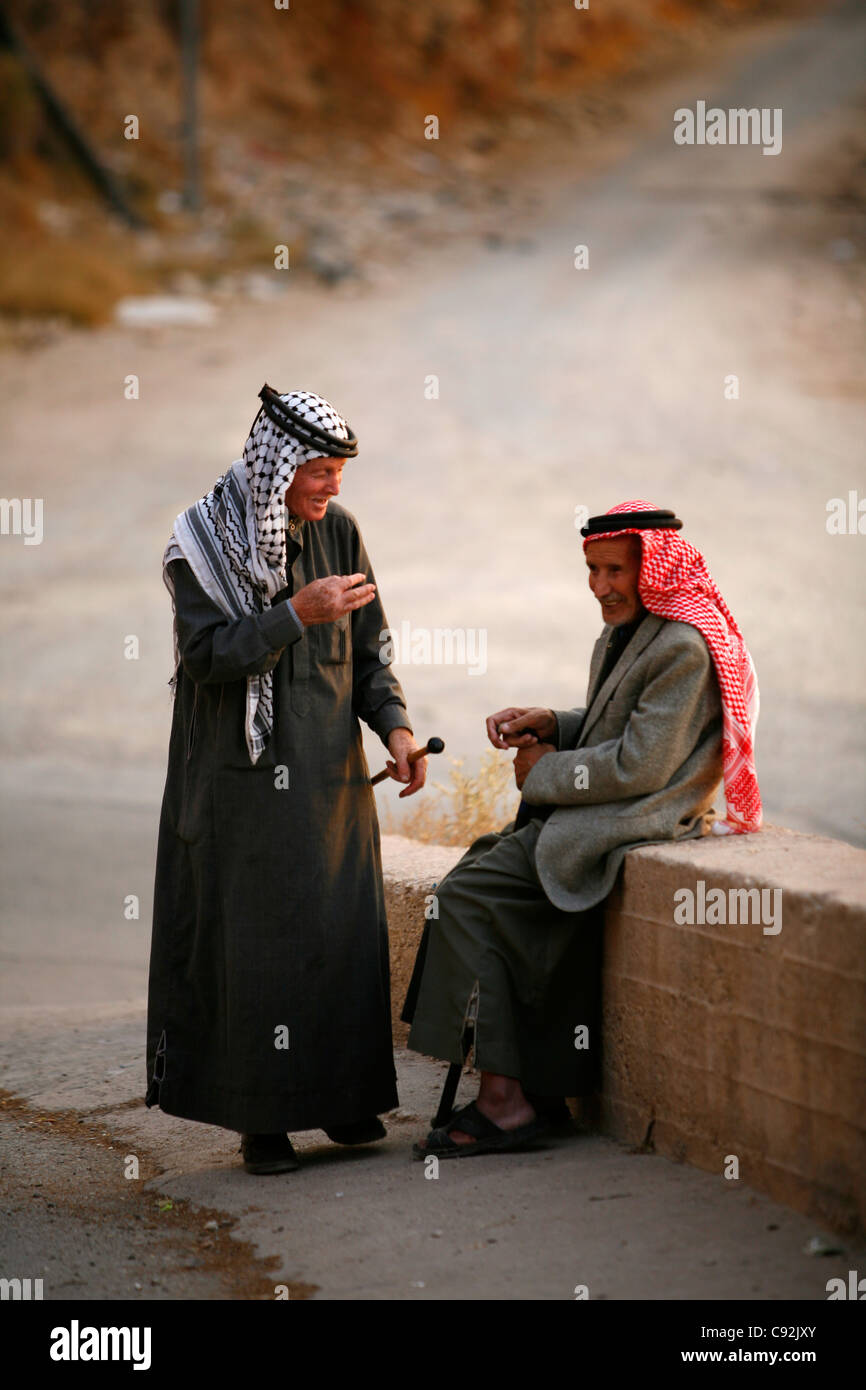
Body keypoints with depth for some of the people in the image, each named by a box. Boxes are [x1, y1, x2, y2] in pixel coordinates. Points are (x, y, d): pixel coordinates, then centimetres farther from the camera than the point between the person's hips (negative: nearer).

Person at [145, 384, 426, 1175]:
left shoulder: (339, 532, 5)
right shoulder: (202, 539, -8)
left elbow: (366, 649, 9)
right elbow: (208, 653, -15)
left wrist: (394, 724, -6)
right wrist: (297, 614, -23)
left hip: (330, 770, 4)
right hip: (242, 776, -4)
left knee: (346, 929, 4)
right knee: (251, 940, -2)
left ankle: (345, 1096, 17)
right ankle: (259, 1119, 6)